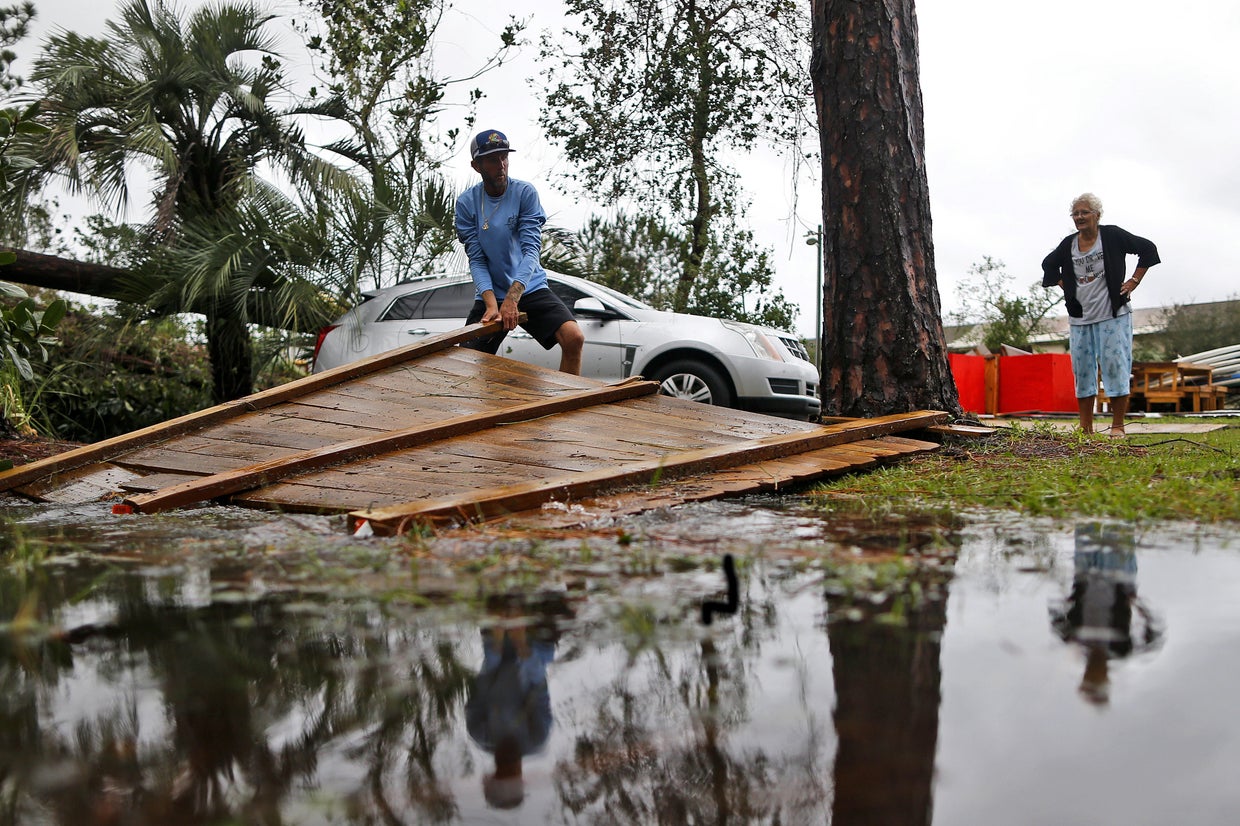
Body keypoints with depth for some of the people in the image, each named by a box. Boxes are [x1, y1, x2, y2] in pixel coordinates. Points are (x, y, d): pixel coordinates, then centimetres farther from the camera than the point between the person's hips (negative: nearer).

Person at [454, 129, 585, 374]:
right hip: (490, 295, 1)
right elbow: (476, 259, -8)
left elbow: (531, 249, -17)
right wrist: (491, 304, -25)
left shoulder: (525, 192, -8)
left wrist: (512, 297, -31)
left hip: (529, 288, -1)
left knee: (574, 337, -23)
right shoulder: (466, 202, -4)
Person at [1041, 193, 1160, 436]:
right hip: (1079, 318, 4)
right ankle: (1086, 428, 9)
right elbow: (1049, 264, 25)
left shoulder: (1112, 236, -3)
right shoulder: (1068, 244, 8)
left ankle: (1117, 426, -2)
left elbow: (1147, 249, 0)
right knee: (1082, 371, 4)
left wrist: (1134, 281, -4)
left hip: (1113, 316, -4)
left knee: (1115, 367, -5)